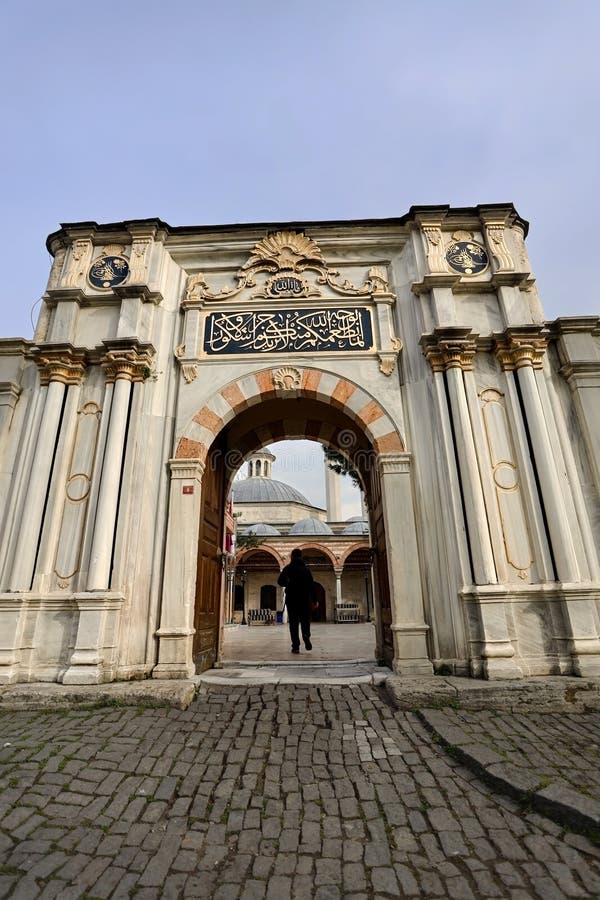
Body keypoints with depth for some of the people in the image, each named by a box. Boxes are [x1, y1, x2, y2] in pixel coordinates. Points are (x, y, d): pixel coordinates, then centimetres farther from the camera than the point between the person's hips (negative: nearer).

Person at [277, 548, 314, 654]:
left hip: (291, 599, -1)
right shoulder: (306, 568, 5)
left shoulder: (288, 568, -1)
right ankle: (306, 635, -17)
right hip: (305, 599, 1)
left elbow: (280, 581, -11)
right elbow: (311, 585, 2)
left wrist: (288, 583, 11)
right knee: (305, 620, 12)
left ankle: (296, 646, -1)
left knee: (293, 623, 5)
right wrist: (314, 599, 6)